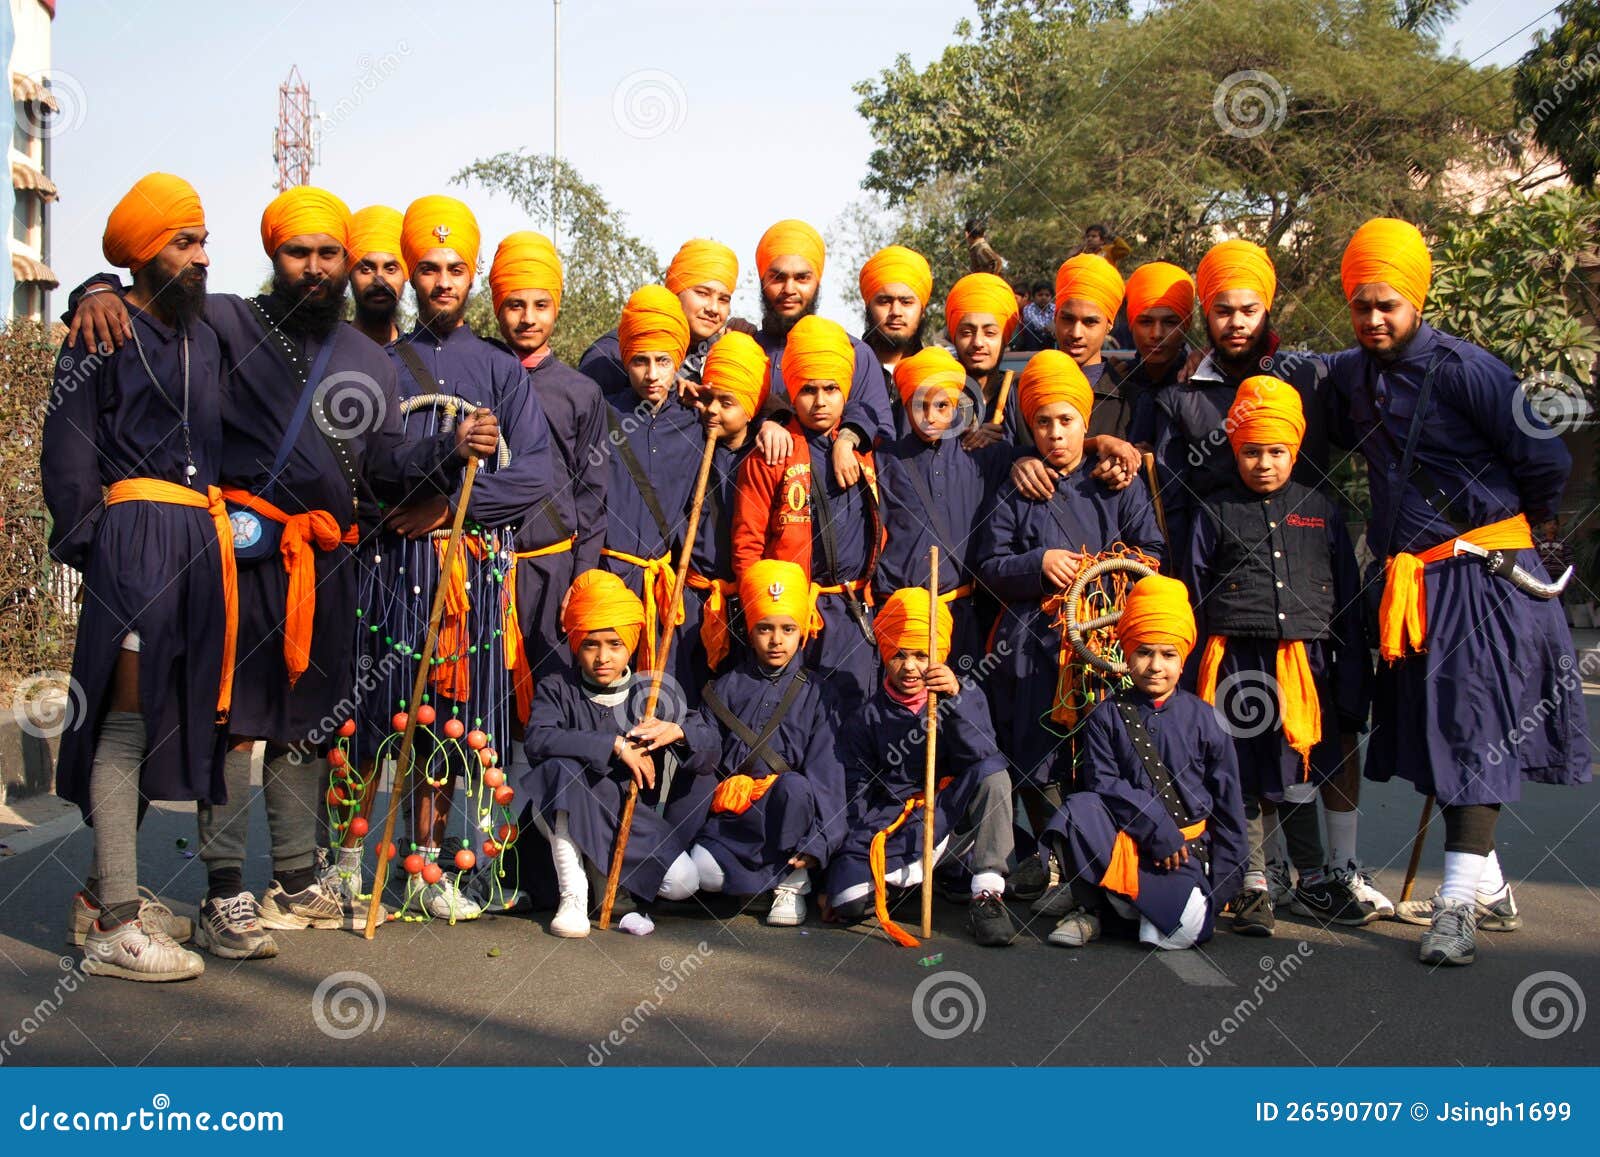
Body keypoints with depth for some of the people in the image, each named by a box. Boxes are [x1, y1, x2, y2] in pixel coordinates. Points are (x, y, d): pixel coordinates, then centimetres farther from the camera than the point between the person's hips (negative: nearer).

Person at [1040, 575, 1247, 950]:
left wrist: (1221, 883, 2)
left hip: (1186, 845, 0)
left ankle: (1121, 891, 5)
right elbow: (1102, 783, -6)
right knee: (1078, 808, -31)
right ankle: (1090, 908, -10)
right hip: (1124, 836, 0)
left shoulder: (1202, 718, 4)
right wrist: (1155, 824, -19)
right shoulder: (1106, 715, 4)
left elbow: (1227, 803, 6)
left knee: (1187, 927, -28)